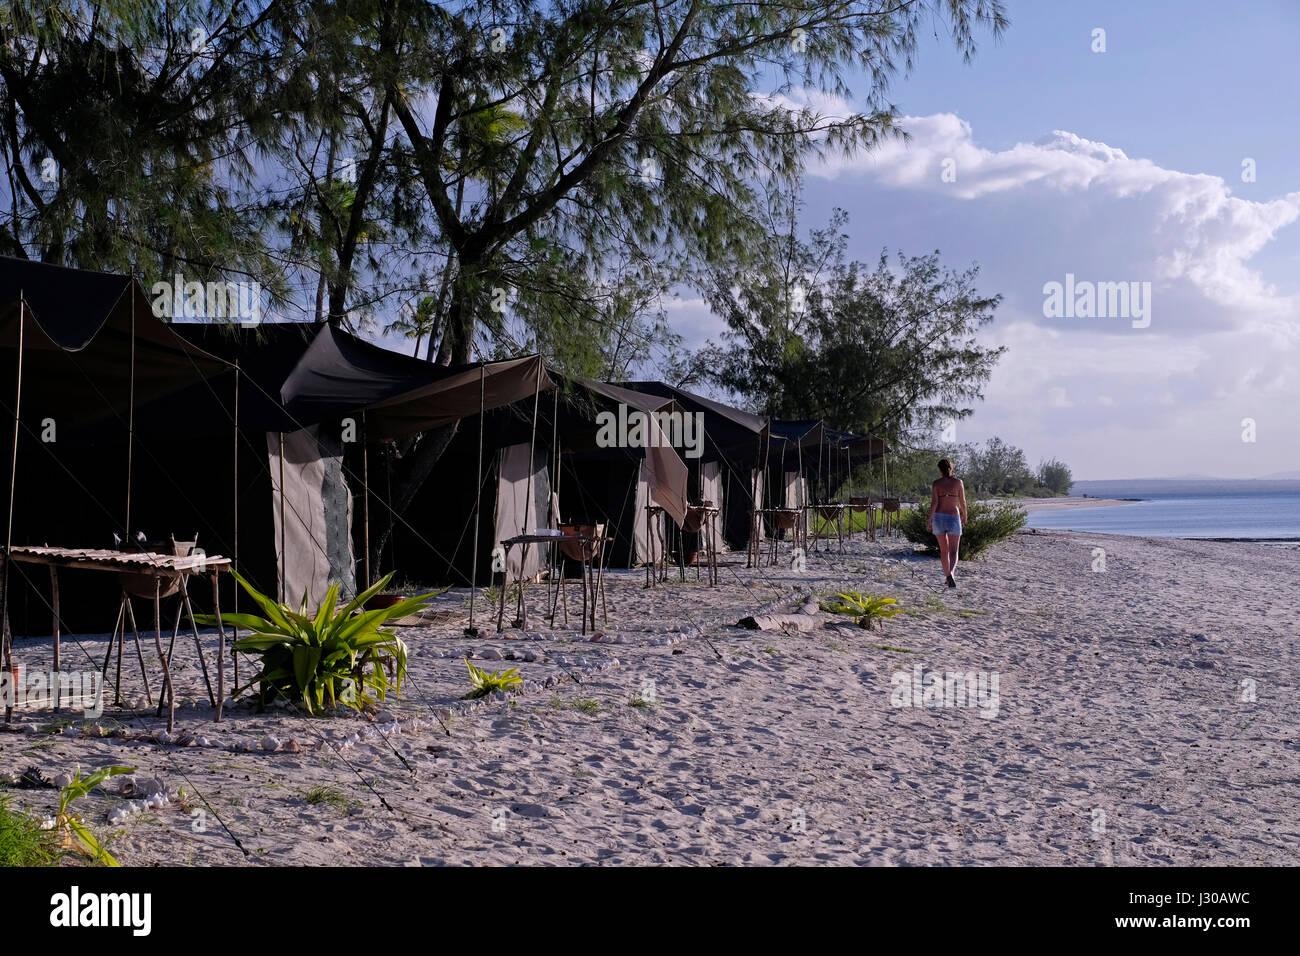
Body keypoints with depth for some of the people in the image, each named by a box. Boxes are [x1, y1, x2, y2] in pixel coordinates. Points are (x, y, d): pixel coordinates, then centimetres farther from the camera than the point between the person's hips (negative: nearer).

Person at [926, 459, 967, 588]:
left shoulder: (936, 484, -1)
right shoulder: (958, 482, -2)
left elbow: (934, 503, -12)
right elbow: (962, 502, 2)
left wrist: (929, 519, -16)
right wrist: (964, 514, 20)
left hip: (938, 518, 2)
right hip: (953, 518, -2)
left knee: (944, 550, 16)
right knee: (954, 552, -3)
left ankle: (948, 576, 22)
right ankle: (951, 574, -30)